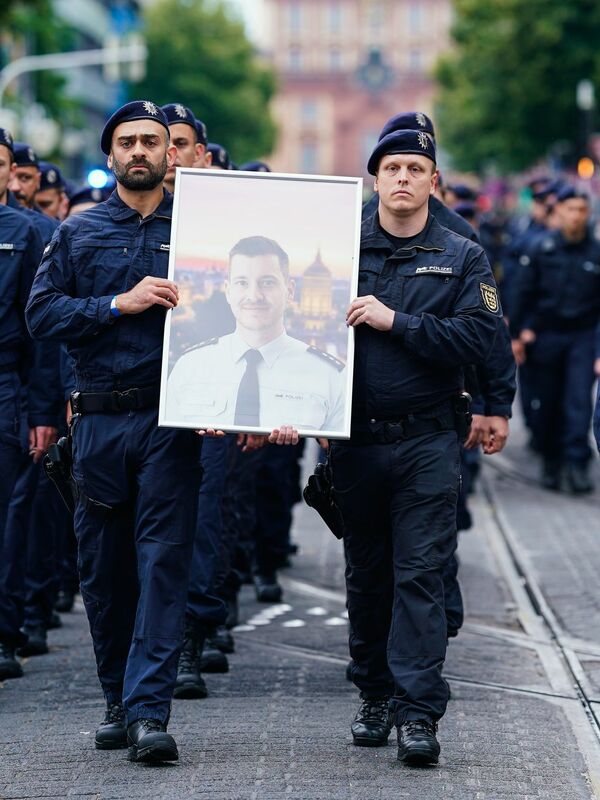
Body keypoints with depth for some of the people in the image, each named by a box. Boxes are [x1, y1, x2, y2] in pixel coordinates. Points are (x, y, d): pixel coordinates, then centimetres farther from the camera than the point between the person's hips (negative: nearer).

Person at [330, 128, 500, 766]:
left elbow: (479, 336, -8)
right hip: (355, 440, 2)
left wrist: (395, 321, -14)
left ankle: (418, 713, -9)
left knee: (420, 574, -7)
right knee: (366, 575, 10)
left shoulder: (462, 259, 5)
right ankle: (375, 695, 23)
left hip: (427, 440, -2)